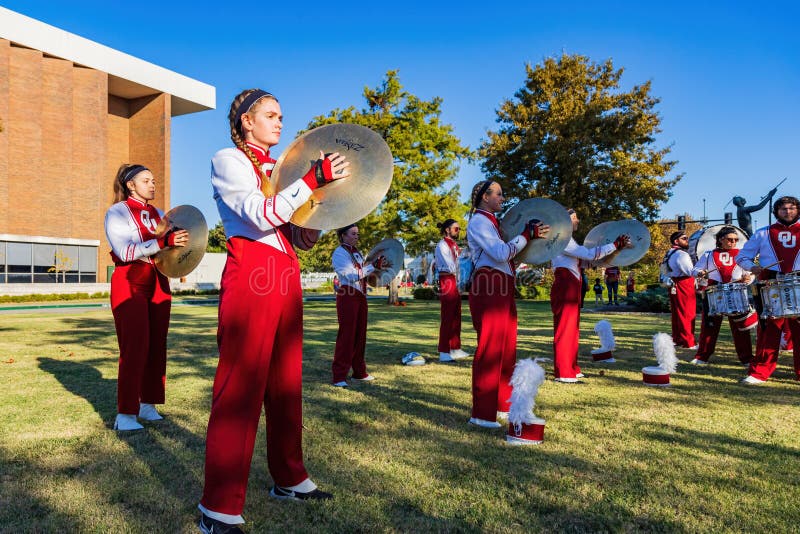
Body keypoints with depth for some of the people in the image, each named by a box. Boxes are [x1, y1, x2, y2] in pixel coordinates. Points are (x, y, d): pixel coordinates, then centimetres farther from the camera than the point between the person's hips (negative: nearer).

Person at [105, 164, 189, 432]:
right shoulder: (117, 212, -2)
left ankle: (148, 405, 15)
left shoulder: (157, 214, 16)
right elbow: (124, 251, -16)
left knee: (157, 347, 4)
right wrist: (164, 242, -25)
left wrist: (179, 240, -3)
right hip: (130, 283, -6)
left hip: (158, 284, 6)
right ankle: (124, 414, -3)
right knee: (135, 348, -10)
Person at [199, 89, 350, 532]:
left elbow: (303, 238, 17)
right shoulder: (227, 160, 1)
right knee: (240, 387, -8)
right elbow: (263, 214, -17)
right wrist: (314, 178, -18)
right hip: (251, 276, -7)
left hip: (285, 278, 7)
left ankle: (288, 478, 24)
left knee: (286, 383, 11)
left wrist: (324, 191, 6)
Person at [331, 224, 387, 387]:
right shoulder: (339, 253, -9)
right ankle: (339, 376, -4)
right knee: (346, 335, -8)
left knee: (360, 335, 11)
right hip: (347, 297, -8)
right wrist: (374, 266, -21)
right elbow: (351, 275, -19)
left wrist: (378, 266, 2)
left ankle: (359, 372, 20)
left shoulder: (357, 252, 16)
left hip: (361, 296, 8)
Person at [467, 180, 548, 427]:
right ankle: (482, 413, -1)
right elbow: (501, 253, -20)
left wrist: (529, 236, 12)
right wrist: (527, 235, -10)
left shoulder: (491, 222, 22)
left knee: (506, 347, 14)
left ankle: (503, 404, 25)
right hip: (488, 288, -10)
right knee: (490, 349, -7)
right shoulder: (479, 222, -8)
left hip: (502, 288, 10)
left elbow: (505, 255, 21)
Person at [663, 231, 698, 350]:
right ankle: (689, 342, 0)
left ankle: (677, 339, 22)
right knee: (687, 314, -4)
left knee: (677, 313, 15)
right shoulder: (681, 254, -16)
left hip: (674, 286, 9)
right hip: (684, 286, -9)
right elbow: (692, 272, -19)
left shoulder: (669, 253, 14)